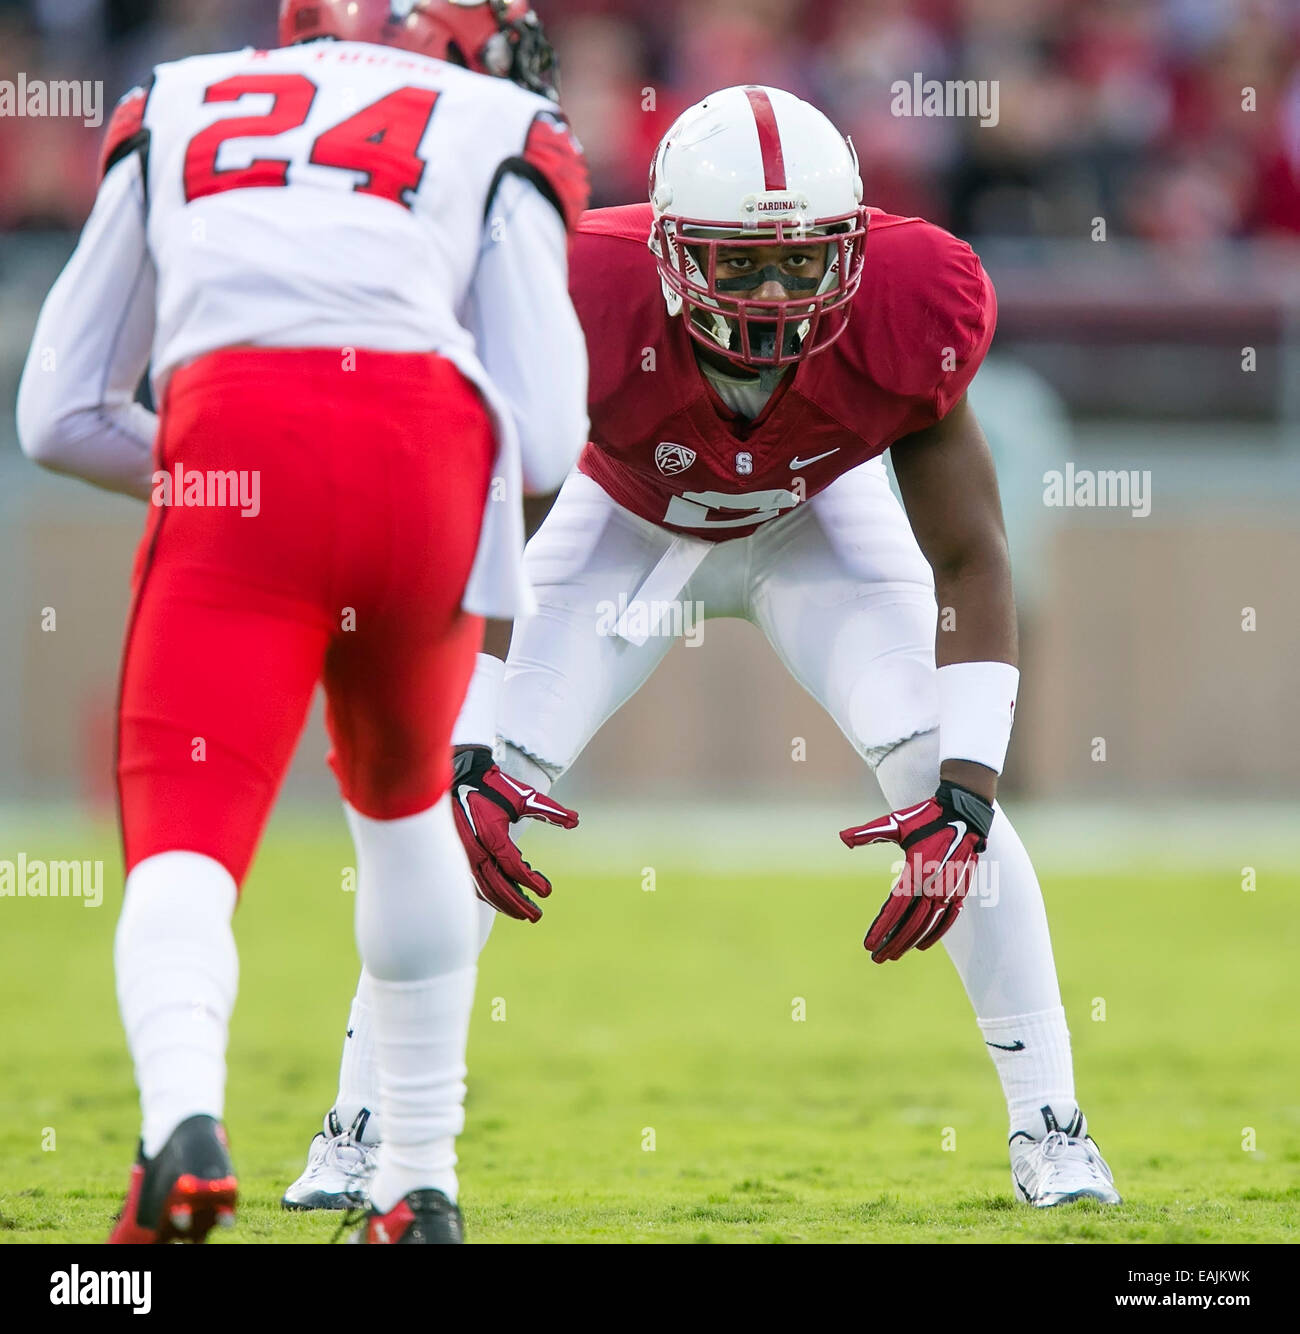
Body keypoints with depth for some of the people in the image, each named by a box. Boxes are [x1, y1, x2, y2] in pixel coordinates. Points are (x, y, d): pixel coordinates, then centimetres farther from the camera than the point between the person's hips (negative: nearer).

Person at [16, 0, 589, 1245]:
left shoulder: (172, 114, 29)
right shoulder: (497, 137, 22)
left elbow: (60, 416, 25)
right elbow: (544, 442, 11)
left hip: (234, 447, -1)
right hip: (426, 448, 1)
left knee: (185, 839, -3)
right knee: (402, 802, 27)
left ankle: (183, 1113, -33)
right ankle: (420, 1180, 29)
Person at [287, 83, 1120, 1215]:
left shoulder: (905, 317, -35)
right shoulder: (593, 306, -39)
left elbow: (969, 560, -24)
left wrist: (964, 791, -34)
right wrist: (470, 760, -37)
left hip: (817, 525, 0)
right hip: (630, 521, 0)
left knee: (946, 781, -16)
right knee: (472, 789, -13)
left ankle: (1050, 1130, -3)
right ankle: (363, 1129, 1)